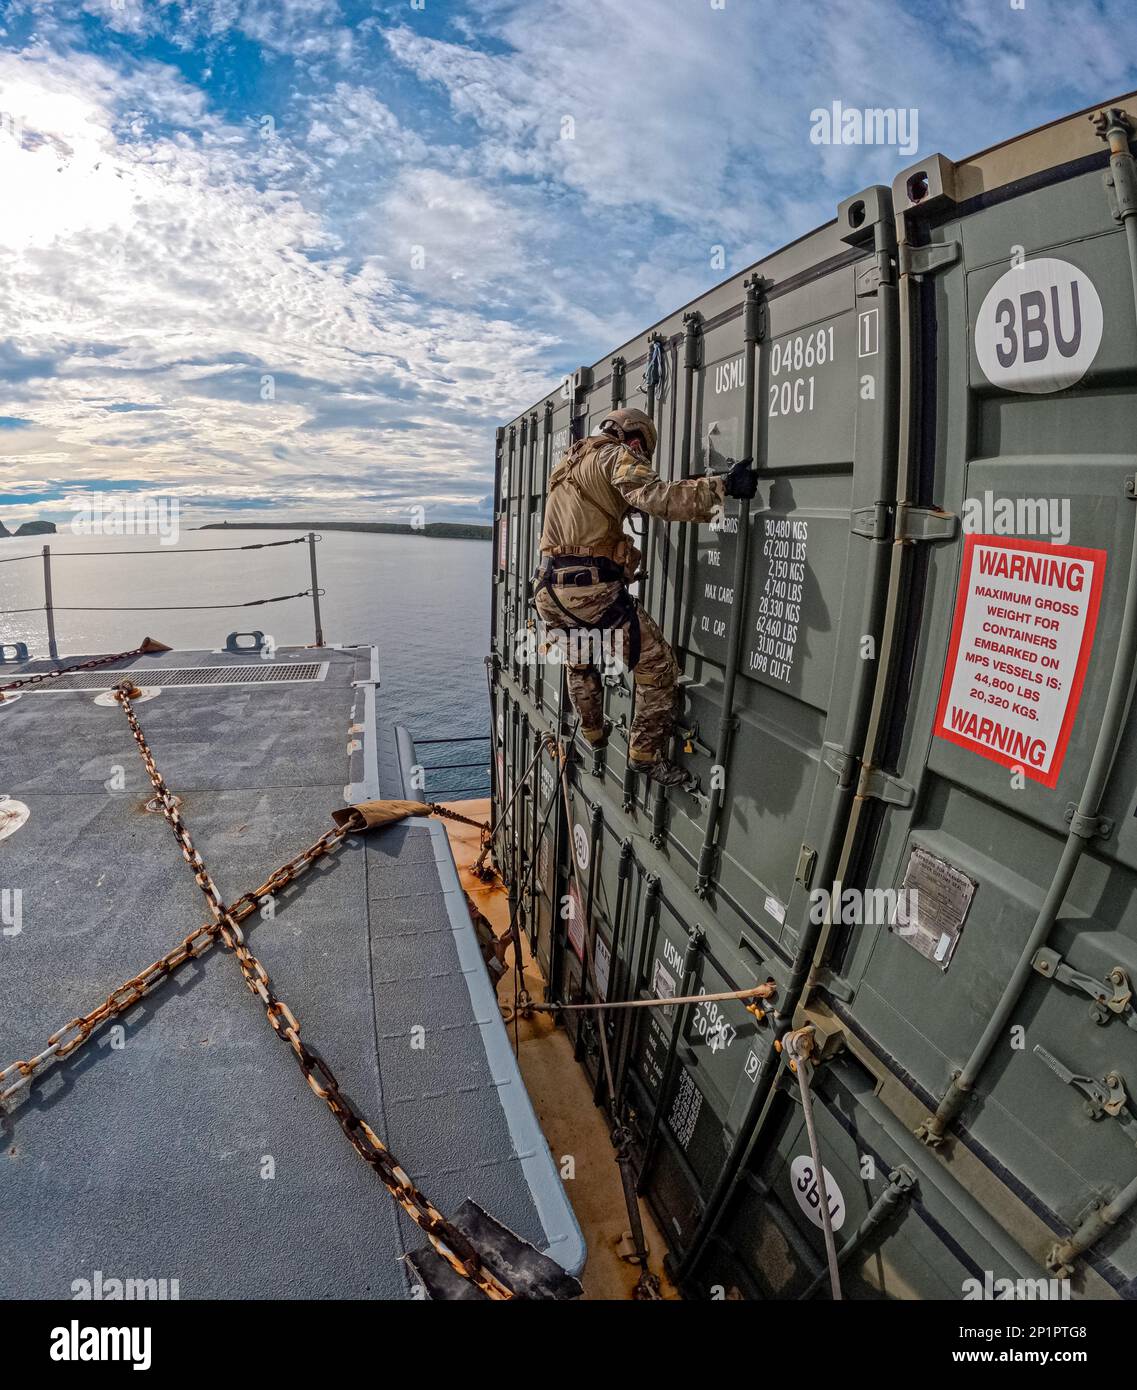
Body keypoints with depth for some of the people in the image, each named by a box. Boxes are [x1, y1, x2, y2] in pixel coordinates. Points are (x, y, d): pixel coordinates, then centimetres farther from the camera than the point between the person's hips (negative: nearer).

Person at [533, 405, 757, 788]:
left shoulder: (571, 461, 25)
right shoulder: (616, 455, 0)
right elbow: (657, 498, -19)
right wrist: (721, 485, -18)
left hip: (549, 587, 9)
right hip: (592, 587, -8)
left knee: (579, 663, 32)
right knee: (658, 666, 1)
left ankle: (593, 734, 48)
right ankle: (646, 753, 7)